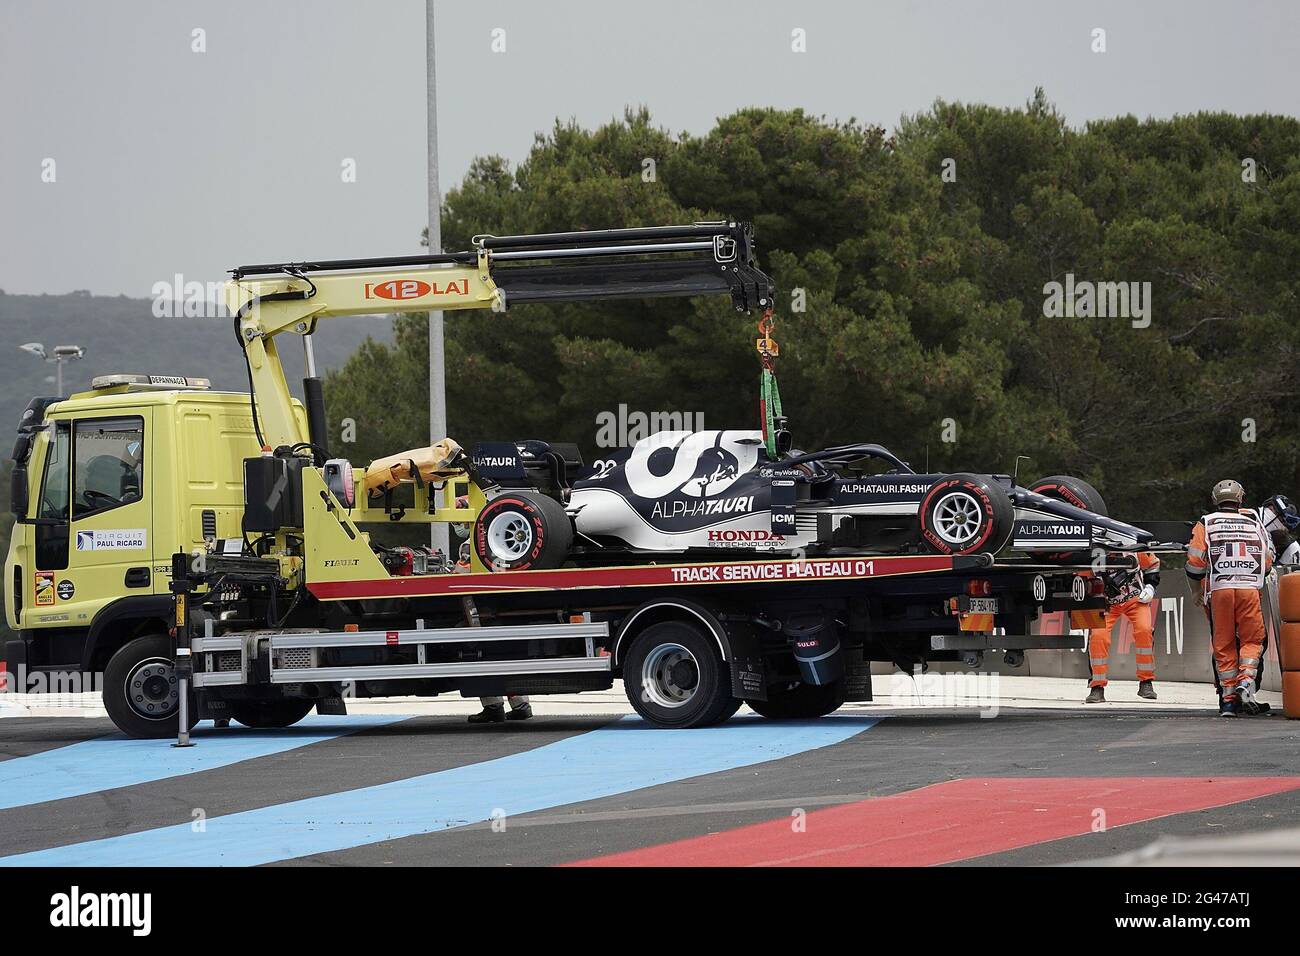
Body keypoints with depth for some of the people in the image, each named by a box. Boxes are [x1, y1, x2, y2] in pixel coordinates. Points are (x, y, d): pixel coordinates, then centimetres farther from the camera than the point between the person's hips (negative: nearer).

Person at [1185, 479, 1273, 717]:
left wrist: (1196, 591, 20)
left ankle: (1228, 699, 4)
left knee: (1224, 645, 7)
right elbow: (1268, 561, 20)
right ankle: (1246, 683, -13)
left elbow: (1195, 562, 5)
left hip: (1219, 590, 0)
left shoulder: (1206, 524, 11)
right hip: (1250, 588, 0)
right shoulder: (1255, 523, 16)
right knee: (1252, 640, 10)